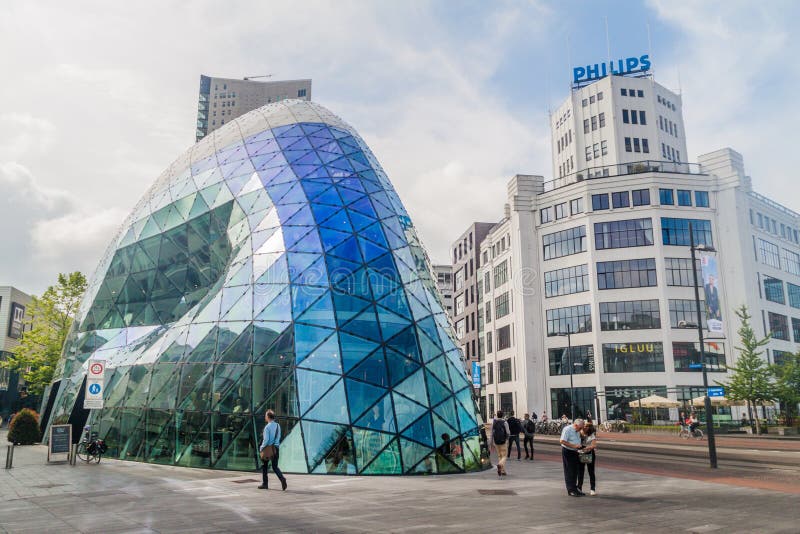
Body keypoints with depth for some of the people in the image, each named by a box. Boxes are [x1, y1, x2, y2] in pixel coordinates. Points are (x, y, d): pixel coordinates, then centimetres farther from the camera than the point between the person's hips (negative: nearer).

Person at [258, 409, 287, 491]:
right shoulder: (278, 426, 6)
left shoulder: (267, 427, -15)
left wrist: (261, 447, -5)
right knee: (275, 466, 9)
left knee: (264, 466, 13)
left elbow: (266, 439, -18)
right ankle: (282, 478, -15)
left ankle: (264, 484, 19)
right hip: (276, 448, 5)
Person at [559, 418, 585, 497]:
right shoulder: (567, 429, -18)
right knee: (569, 472, -3)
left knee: (575, 472, 13)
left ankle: (574, 488, 23)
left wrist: (579, 446, 7)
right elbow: (562, 441, -24)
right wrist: (574, 446, -25)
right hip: (567, 452, -9)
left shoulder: (577, 431, 10)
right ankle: (570, 490, 3)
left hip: (574, 452, 9)